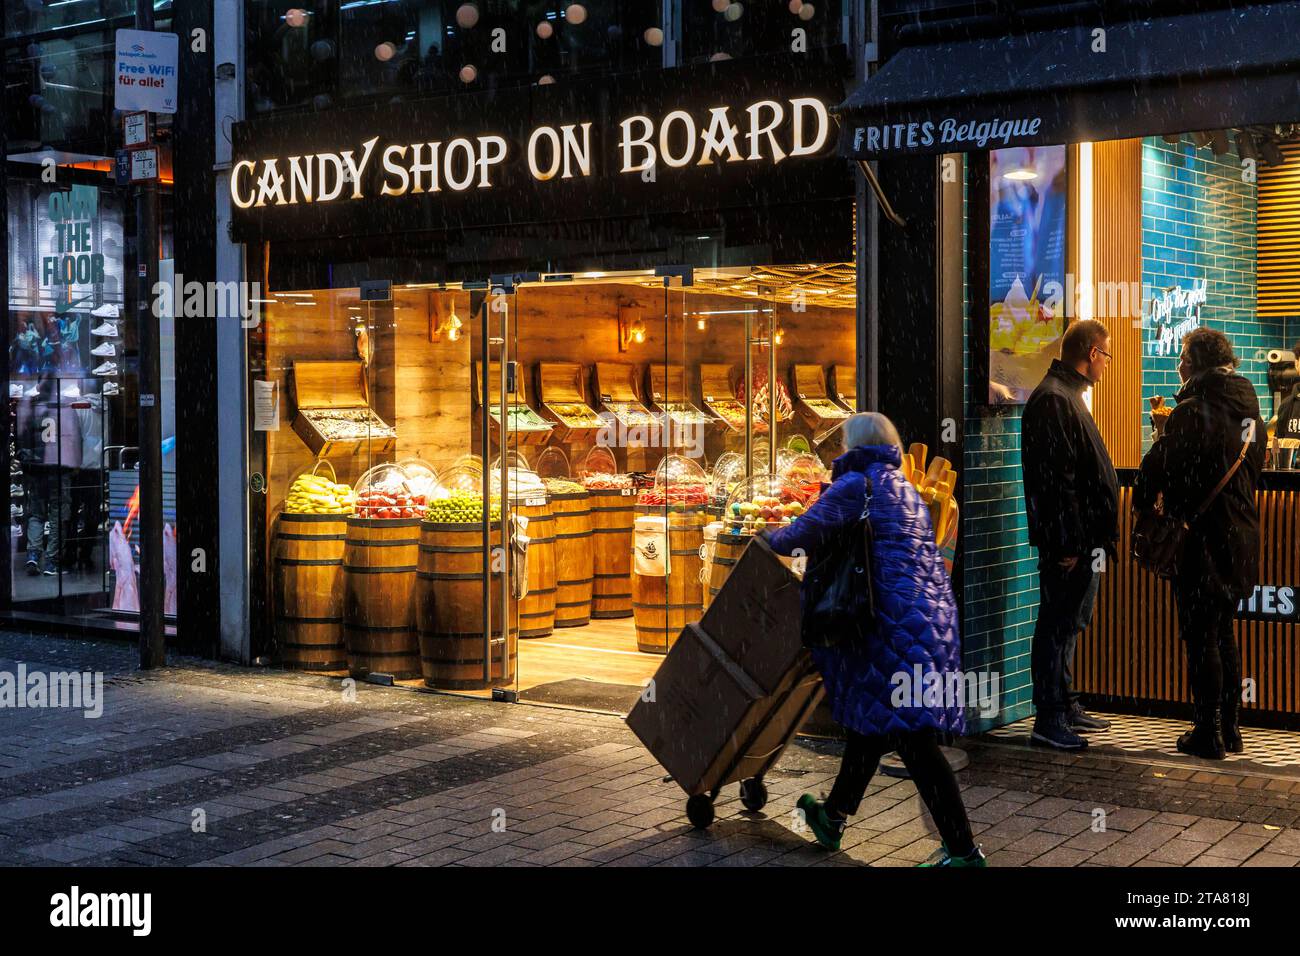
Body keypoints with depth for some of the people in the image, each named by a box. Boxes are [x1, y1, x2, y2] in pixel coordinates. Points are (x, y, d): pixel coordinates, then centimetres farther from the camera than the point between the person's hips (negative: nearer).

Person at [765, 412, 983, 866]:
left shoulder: (856, 483, -5)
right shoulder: (906, 490, 23)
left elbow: (806, 533, -11)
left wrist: (769, 540, 10)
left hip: (896, 621, -9)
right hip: (933, 618, 10)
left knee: (913, 737, -8)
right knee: (871, 719, 20)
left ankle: (963, 850, -7)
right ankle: (834, 815, 34)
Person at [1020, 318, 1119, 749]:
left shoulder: (1067, 395, 17)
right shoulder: (1054, 400, -17)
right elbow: (1055, 479, -23)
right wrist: (1067, 544, -23)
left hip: (1081, 540, 11)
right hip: (1067, 542, -11)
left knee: (1066, 624, 17)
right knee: (1057, 625, -5)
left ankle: (1066, 707, 27)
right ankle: (1048, 720, 0)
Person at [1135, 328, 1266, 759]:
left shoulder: (1194, 412, -17)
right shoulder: (1250, 412, 9)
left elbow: (1158, 466, -17)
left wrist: (1144, 503, 3)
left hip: (1201, 543, -8)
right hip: (1240, 540, 8)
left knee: (1200, 639, 0)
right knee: (1223, 634, 17)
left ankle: (1208, 734, 4)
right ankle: (1229, 729, 23)